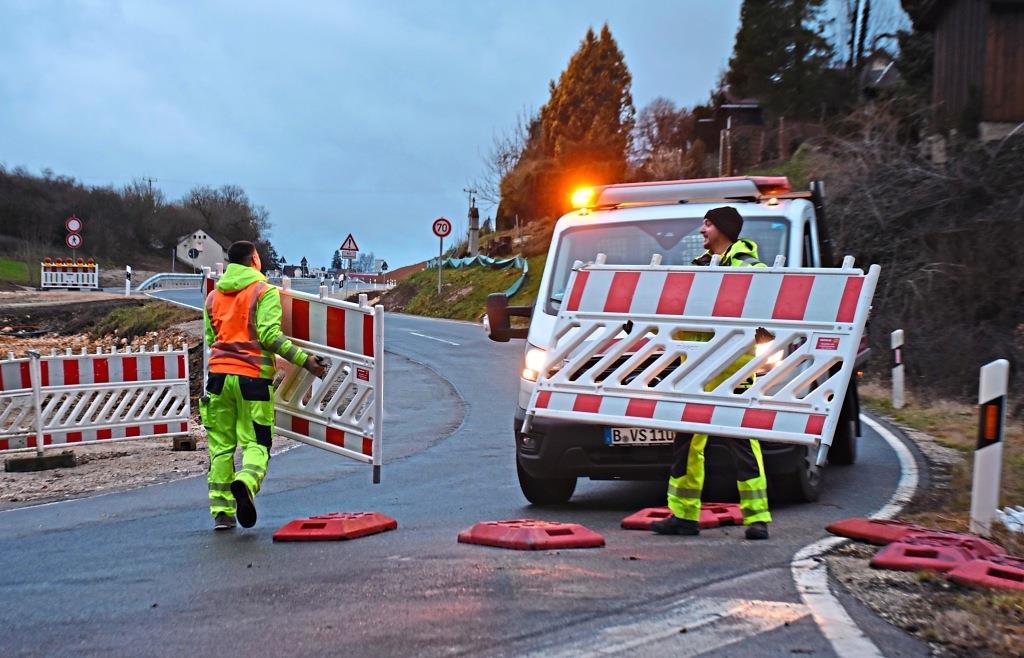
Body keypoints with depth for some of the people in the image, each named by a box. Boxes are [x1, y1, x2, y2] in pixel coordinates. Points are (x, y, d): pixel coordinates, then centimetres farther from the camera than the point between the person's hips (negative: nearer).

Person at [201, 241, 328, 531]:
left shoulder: (213, 296, 16)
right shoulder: (265, 292, -1)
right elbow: (270, 335, -13)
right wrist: (304, 360, -11)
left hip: (219, 374, 4)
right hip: (253, 376, -4)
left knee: (220, 446, 9)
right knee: (256, 443, 0)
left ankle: (221, 512, 7)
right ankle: (245, 483, -30)